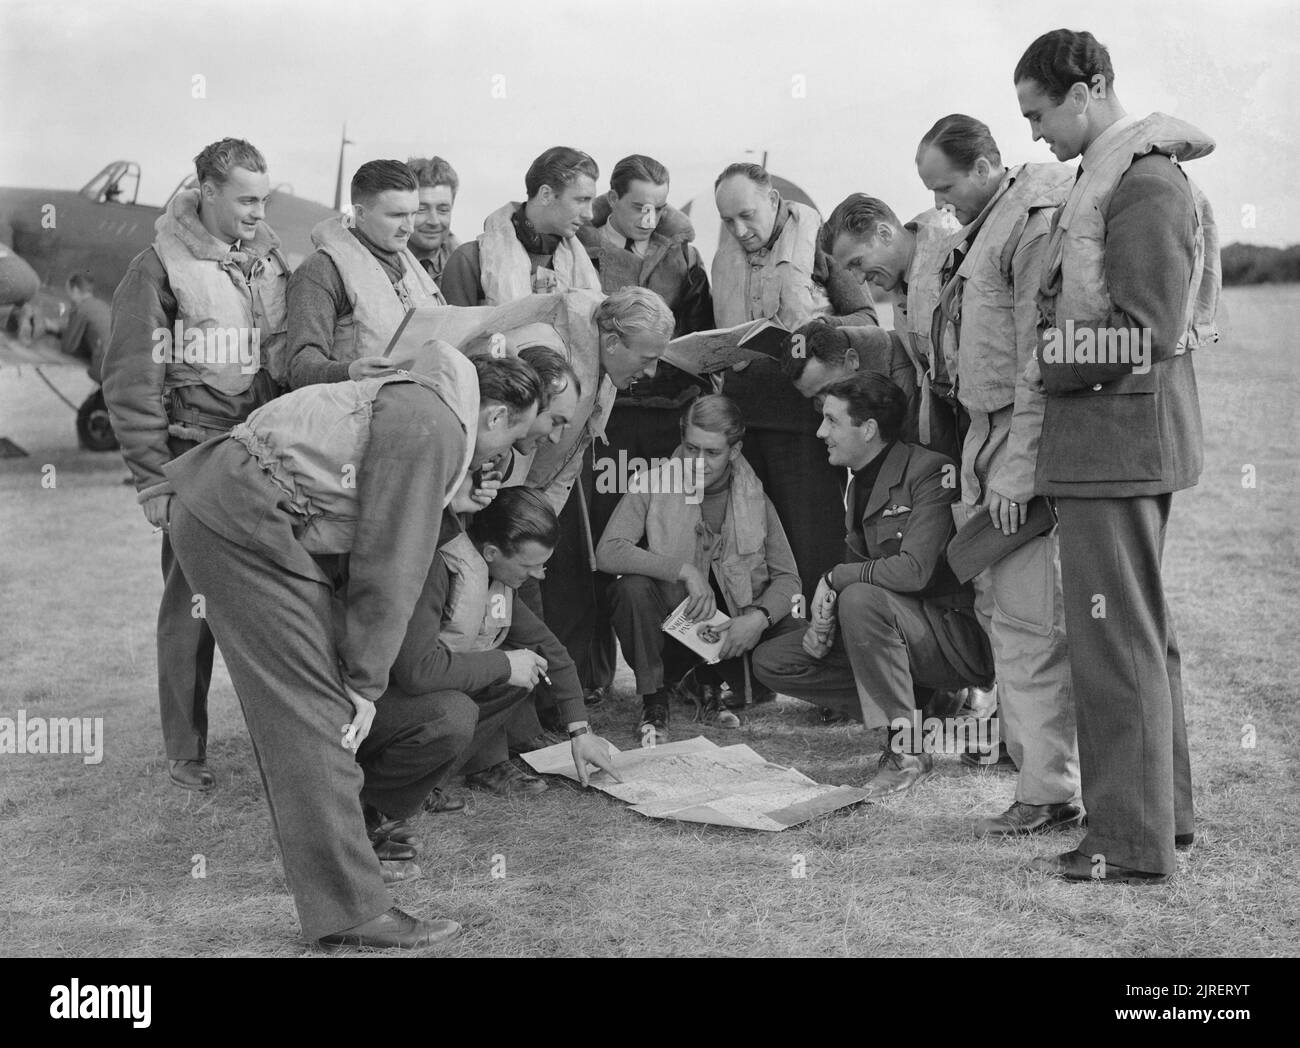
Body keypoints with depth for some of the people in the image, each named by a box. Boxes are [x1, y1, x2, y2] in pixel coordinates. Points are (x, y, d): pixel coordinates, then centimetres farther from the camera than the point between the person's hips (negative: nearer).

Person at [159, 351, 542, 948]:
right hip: (241, 522, -11)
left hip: (228, 507, 11)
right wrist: (366, 683, -8)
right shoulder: (434, 427, -13)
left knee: (295, 702, 15)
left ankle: (337, 858, 26)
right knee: (314, 712, -11)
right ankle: (347, 910, -8)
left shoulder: (416, 401, 19)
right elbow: (391, 565, -14)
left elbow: (383, 549, 20)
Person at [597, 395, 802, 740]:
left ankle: (710, 679, 9)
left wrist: (760, 617, -22)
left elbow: (786, 576, -1)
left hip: (731, 630, 3)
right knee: (632, 587, -32)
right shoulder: (655, 485, -8)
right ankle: (654, 698, -10)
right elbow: (608, 552, -21)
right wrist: (685, 571, -28)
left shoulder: (754, 498, -1)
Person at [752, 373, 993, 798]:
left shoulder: (929, 471, -18)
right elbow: (859, 567, 15)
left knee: (860, 599, -36)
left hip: (959, 635, -9)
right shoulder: (859, 485, 9)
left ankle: (907, 749, -21)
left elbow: (913, 570, -29)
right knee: (771, 662, -1)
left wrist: (834, 579, -17)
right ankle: (916, 708, 1)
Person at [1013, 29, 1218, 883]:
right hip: (1110, 436, 10)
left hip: (1121, 431, -10)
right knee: (1143, 632, 16)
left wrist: (1048, 359, -12)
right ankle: (1163, 813, 28)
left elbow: (1151, 332, -20)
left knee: (1116, 637, -5)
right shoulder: (1110, 176, 17)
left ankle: (1133, 843, 4)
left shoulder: (1145, 182, -14)